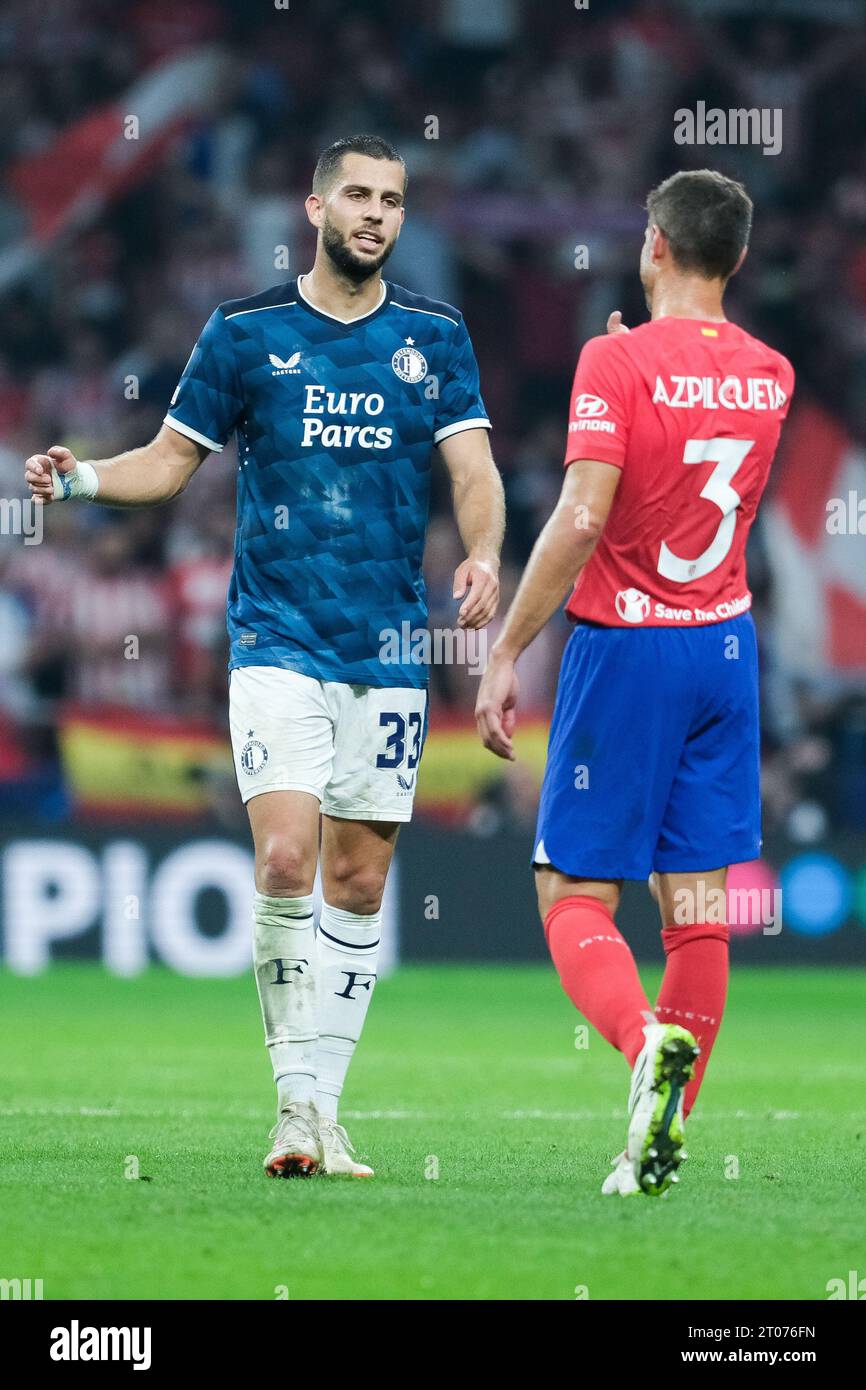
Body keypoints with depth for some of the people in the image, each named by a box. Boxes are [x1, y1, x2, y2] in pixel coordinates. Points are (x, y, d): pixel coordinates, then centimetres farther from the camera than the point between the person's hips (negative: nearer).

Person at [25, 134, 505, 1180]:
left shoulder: (435, 337, 7)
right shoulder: (245, 333, 3)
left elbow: (473, 470, 1)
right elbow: (171, 459, 9)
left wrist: (484, 556, -19)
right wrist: (81, 477, -10)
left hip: (390, 650, 2)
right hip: (278, 642, -2)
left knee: (358, 882, 4)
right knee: (285, 861, -16)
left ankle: (324, 1105, 13)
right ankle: (295, 1103, -6)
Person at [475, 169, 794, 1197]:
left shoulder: (619, 363, -14)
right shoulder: (770, 375, 5)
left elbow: (581, 517, -21)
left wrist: (504, 655, -17)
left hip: (628, 648, -5)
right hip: (727, 648, 5)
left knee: (573, 897, 0)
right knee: (696, 902, 6)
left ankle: (649, 1039, -28)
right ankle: (659, 1141, 5)